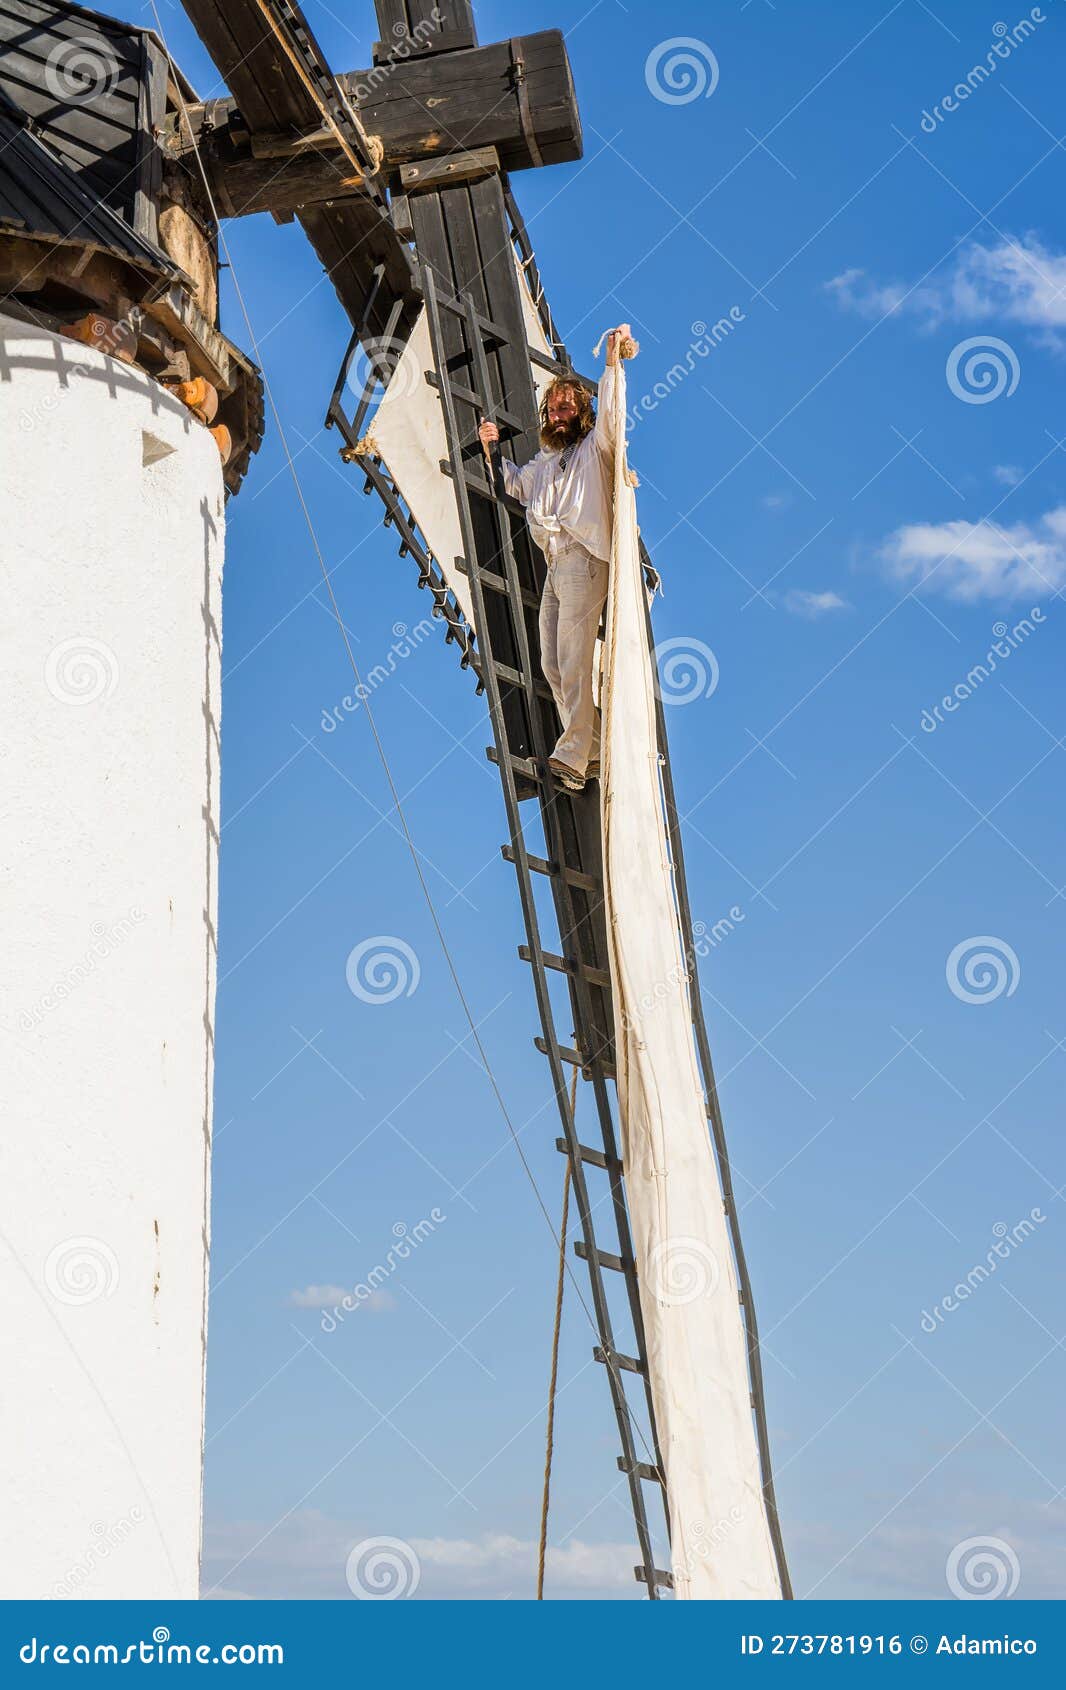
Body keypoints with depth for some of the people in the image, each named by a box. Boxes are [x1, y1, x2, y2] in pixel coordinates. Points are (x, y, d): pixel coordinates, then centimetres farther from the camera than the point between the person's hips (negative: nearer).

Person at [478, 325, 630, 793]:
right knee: (552, 666, 7)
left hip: (583, 564, -9)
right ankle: (592, 751, 12)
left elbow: (609, 416, -18)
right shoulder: (547, 458, 25)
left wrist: (612, 361, -22)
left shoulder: (594, 448, 2)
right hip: (554, 566, 9)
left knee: (574, 664, -15)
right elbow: (517, 485, 41)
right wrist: (493, 449, 28)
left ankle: (573, 756, -18)